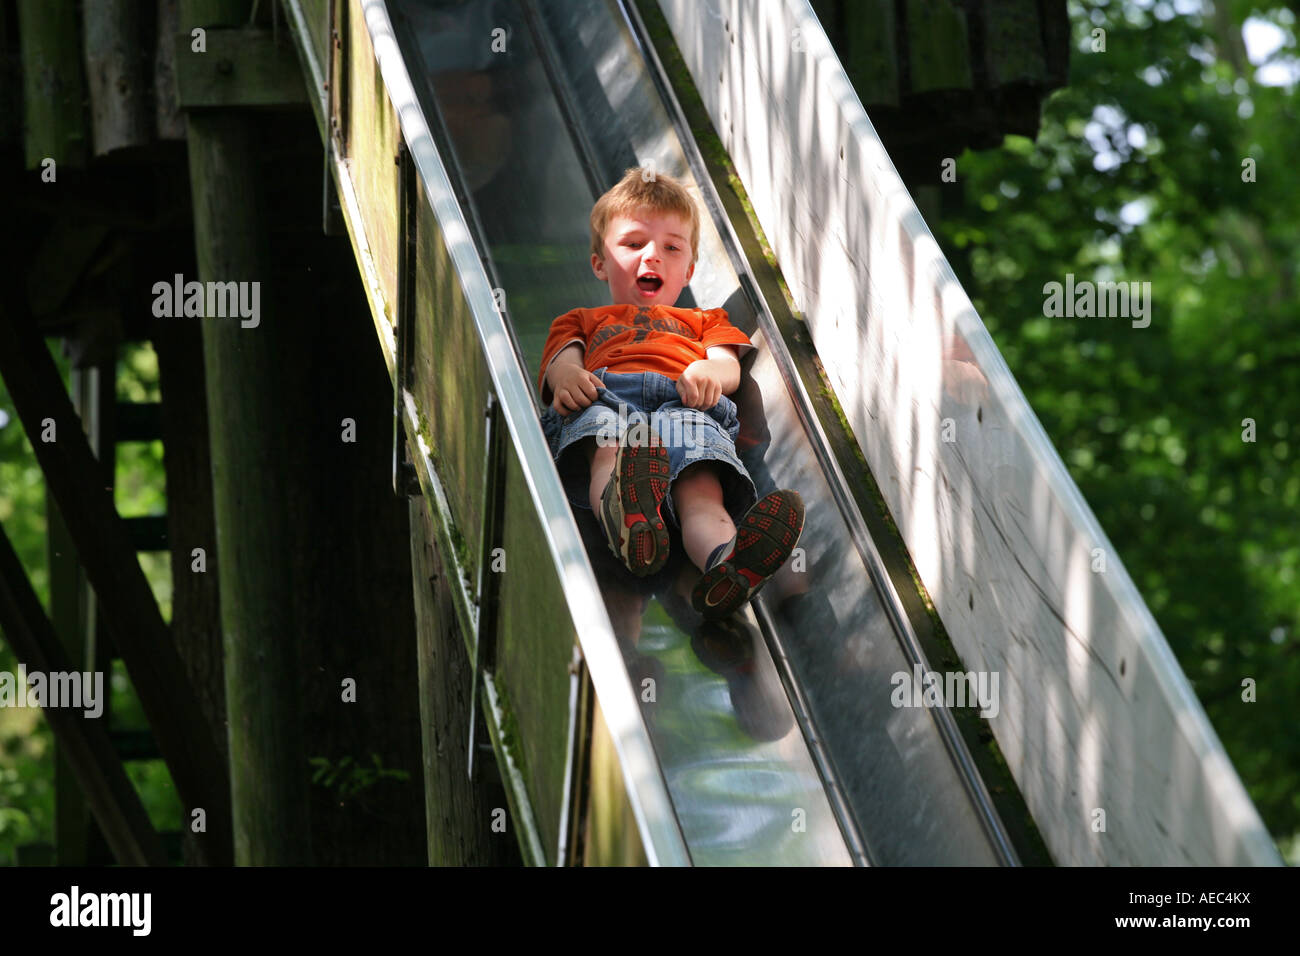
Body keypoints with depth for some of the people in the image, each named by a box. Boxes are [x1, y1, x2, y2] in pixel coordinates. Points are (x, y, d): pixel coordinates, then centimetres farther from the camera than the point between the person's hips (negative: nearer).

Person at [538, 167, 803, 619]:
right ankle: (625, 516, -79)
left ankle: (725, 560, -73)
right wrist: (568, 375, -8)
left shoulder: (704, 321, 49)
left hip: (688, 405, 0)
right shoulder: (583, 321, 46)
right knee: (608, 447, -44)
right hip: (605, 399, 0)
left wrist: (707, 370, -4)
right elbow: (563, 359, 21)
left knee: (701, 488, -40)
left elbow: (729, 367, 25)